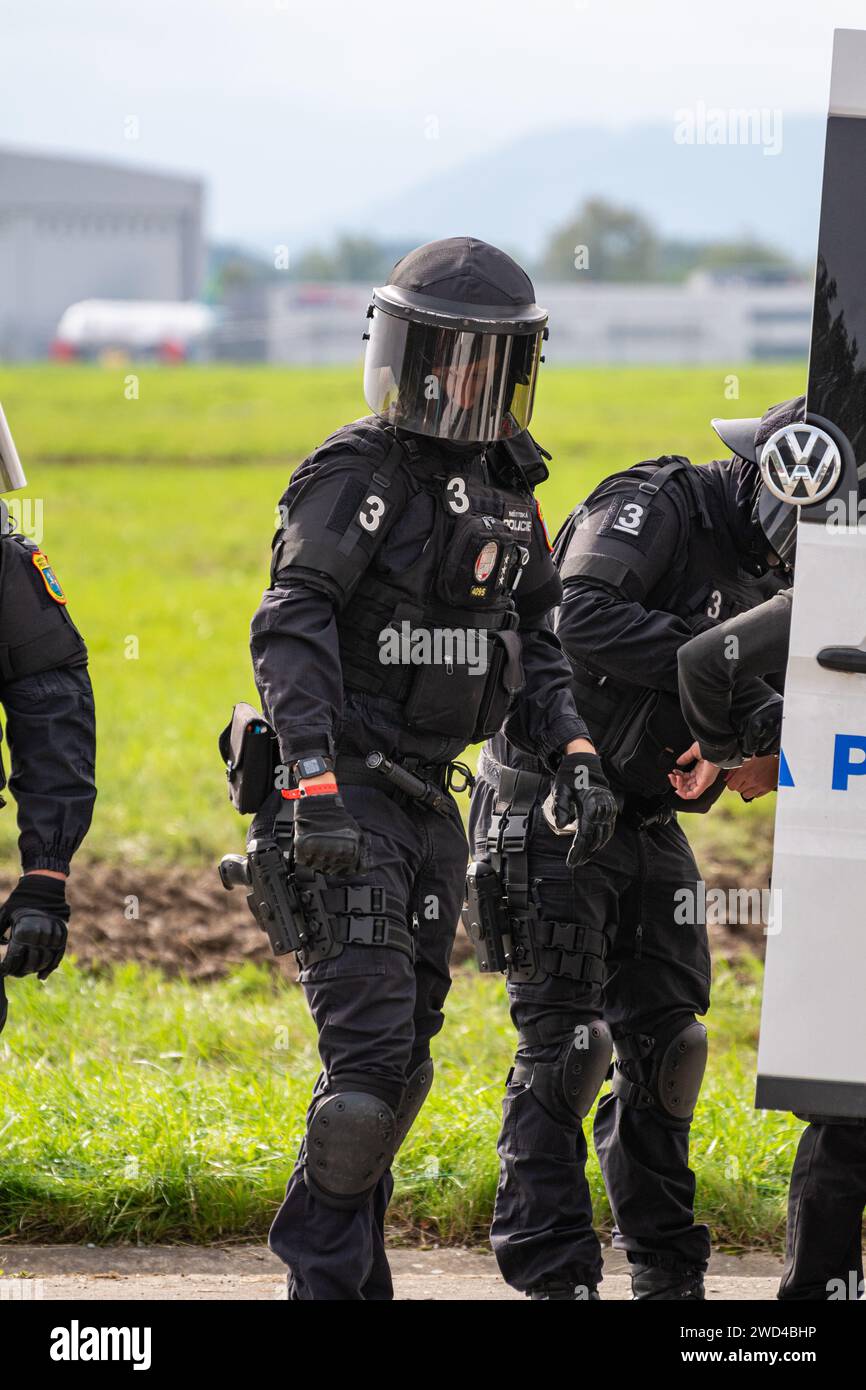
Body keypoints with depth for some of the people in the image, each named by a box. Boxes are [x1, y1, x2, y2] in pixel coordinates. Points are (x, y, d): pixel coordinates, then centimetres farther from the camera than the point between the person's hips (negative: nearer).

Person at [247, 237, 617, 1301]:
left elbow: (530, 644, 21)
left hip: (427, 802, 8)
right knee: (371, 1046, -14)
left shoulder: (506, 490, 12)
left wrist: (574, 757, 5)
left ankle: (351, 1270, 23)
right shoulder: (357, 475, -12)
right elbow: (289, 631, -20)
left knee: (402, 1058, 12)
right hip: (346, 801, -8)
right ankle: (327, 1276, -5)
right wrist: (316, 784, -30)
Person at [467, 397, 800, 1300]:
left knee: (664, 1045, 10)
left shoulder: (763, 573, 11)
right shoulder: (654, 507, -15)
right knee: (563, 1046, -10)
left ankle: (668, 1274, 20)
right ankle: (551, 1275, -7)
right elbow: (583, 621, -32)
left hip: (646, 822, 9)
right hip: (551, 811, -9)